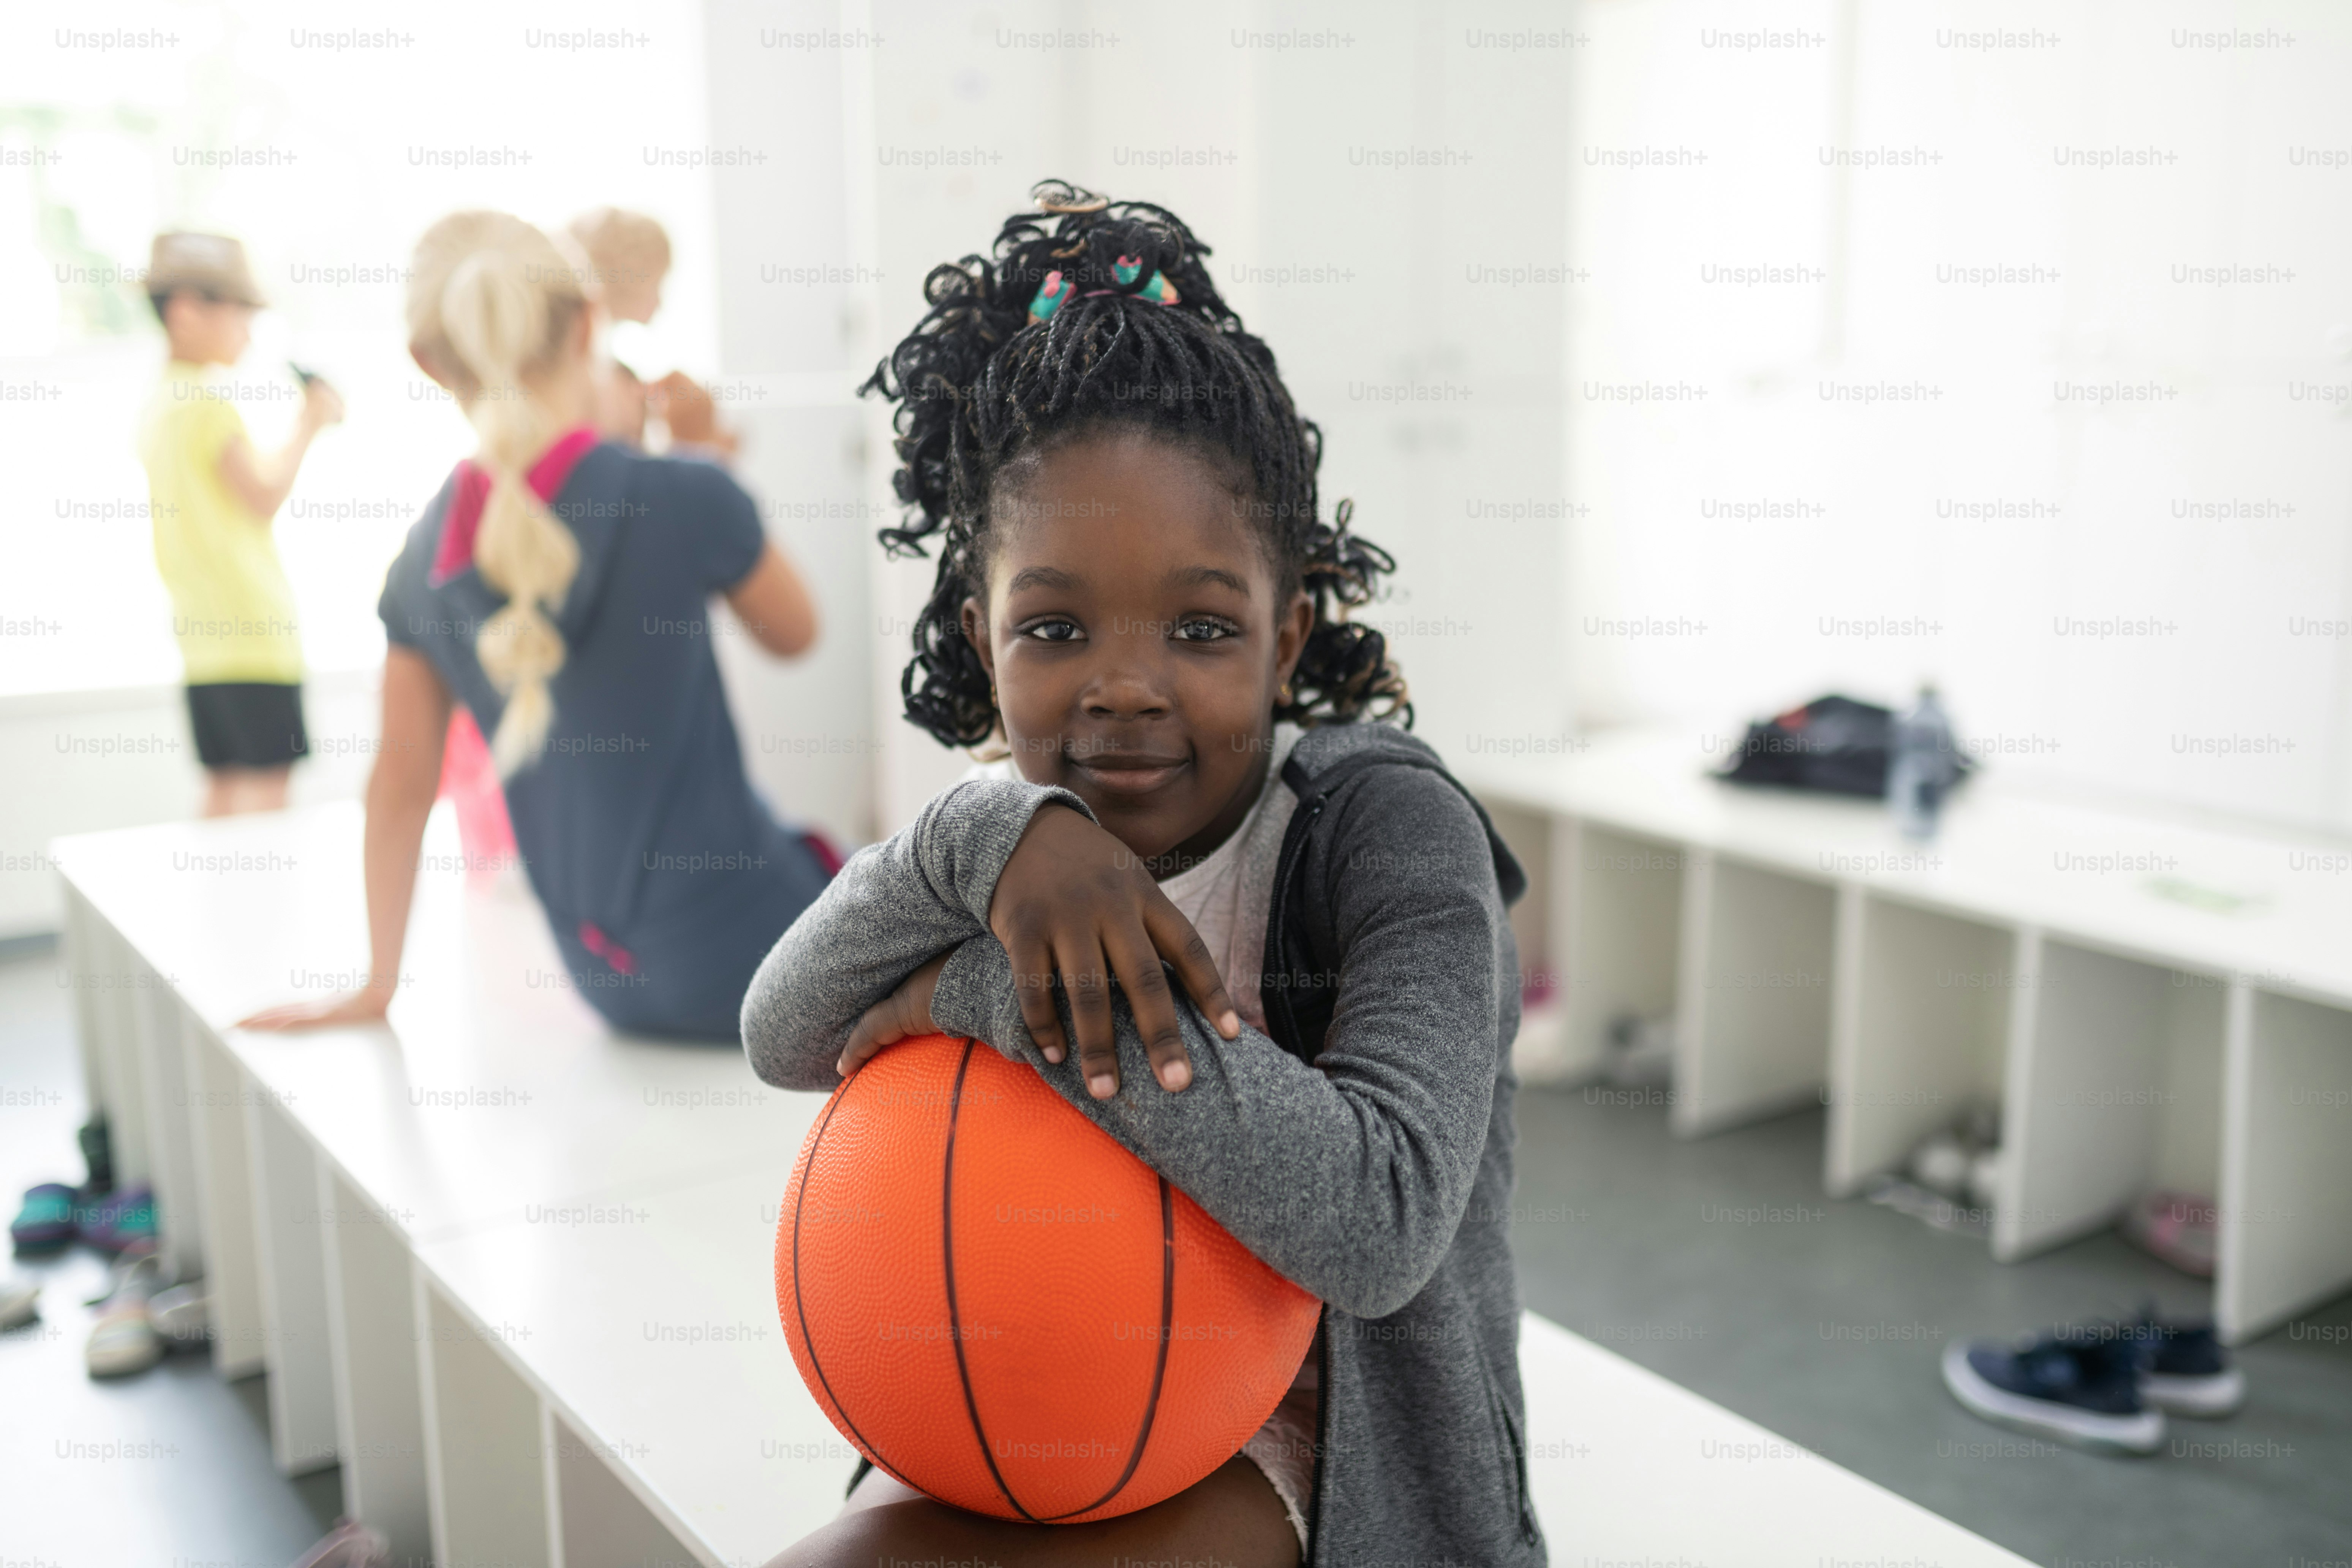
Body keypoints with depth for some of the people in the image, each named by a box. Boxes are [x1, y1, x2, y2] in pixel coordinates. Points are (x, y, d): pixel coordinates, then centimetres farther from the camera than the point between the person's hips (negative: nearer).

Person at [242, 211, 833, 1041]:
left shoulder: (424, 560, 0)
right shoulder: (687, 498, -16)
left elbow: (400, 788, 8)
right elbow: (794, 633, 4)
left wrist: (378, 983, 19)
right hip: (741, 955, -6)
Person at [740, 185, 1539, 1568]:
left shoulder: (1389, 826, -20)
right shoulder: (1021, 819, -4)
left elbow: (1377, 1221, -32)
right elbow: (786, 1042, -15)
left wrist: (1011, 991, -31)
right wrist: (979, 845, -34)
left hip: (1297, 1439, -5)